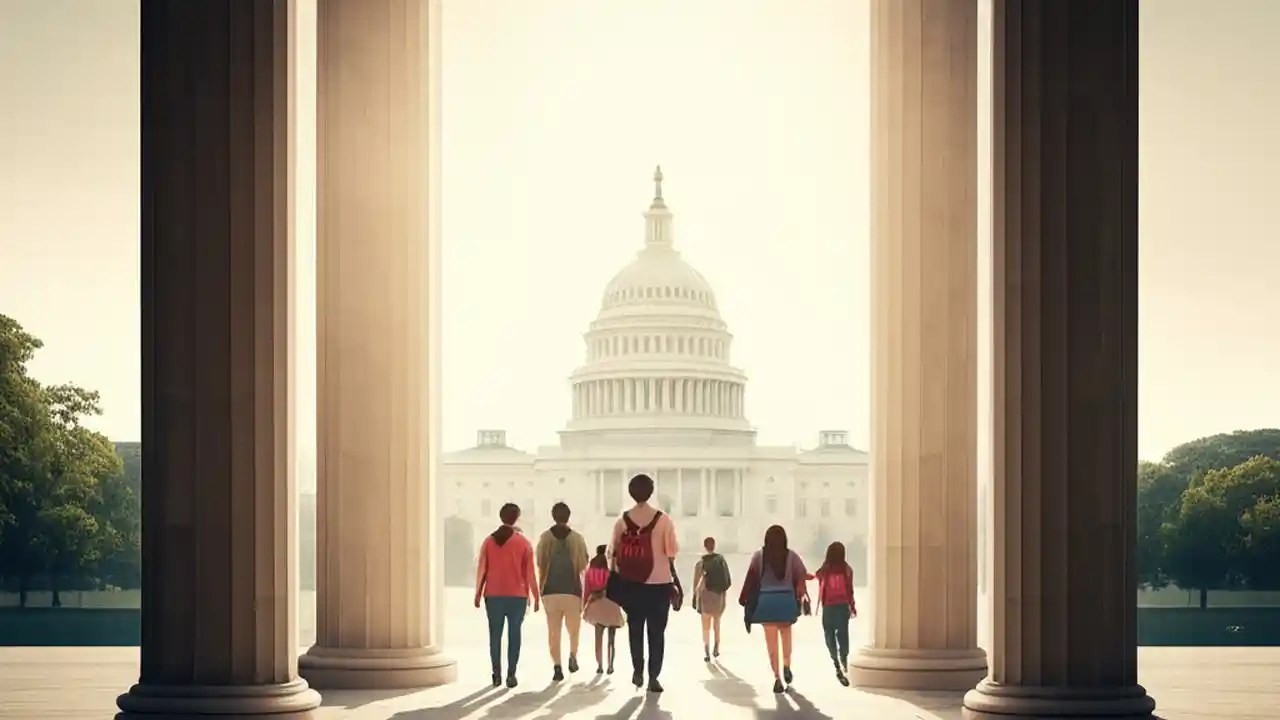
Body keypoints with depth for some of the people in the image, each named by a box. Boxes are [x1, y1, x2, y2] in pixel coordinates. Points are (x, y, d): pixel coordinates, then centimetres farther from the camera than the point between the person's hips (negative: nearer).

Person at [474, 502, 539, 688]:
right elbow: (530, 573, -5)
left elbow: (481, 569, 1)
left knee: (495, 634, 7)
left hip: (493, 596, 1)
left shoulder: (489, 541, 1)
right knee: (514, 634, 3)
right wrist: (536, 597, 1)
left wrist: (478, 593, 9)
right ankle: (511, 674, -4)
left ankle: (497, 674, 4)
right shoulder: (523, 543, -3)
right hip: (517, 596, -1)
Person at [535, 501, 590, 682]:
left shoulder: (545, 538, 1)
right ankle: (573, 655, -8)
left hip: (550, 591, 1)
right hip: (572, 590, -1)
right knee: (573, 628, 15)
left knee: (553, 631, 5)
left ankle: (557, 667, -3)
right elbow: (584, 567, 0)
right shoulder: (577, 539, -2)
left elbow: (540, 566, 2)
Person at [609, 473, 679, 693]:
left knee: (635, 629, 18)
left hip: (630, 584, 2)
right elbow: (670, 556, -5)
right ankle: (653, 677, 2)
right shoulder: (663, 520, -6)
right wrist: (675, 585, 4)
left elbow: (615, 554, 2)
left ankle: (638, 671, 14)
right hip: (659, 583, -2)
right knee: (656, 632, 6)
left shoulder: (622, 521, 0)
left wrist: (615, 584, 12)